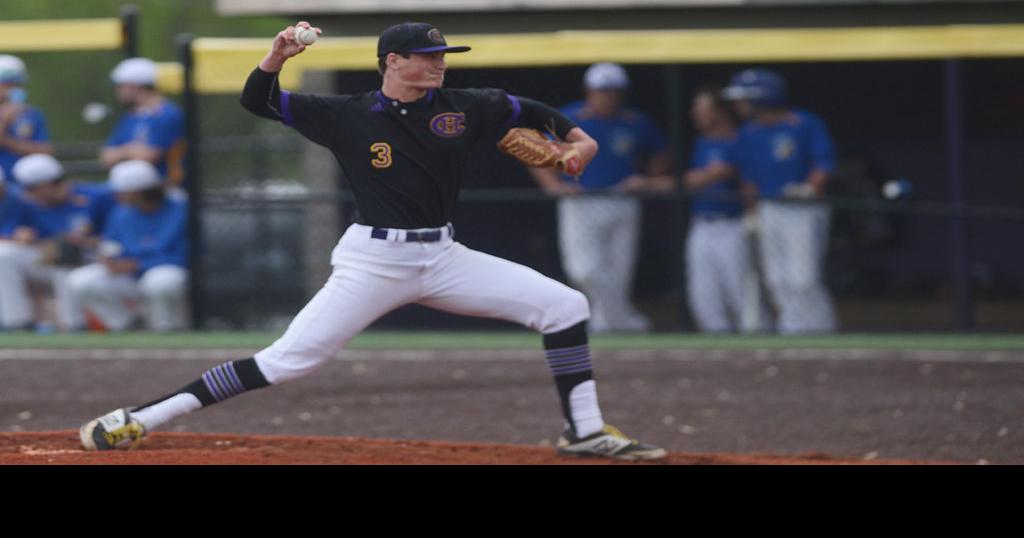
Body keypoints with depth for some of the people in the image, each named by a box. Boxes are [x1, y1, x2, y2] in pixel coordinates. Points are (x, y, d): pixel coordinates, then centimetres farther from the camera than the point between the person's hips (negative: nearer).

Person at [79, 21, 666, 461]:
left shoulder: (462, 108, 4)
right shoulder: (348, 116, -5)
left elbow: (526, 109, 20)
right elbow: (258, 101, -2)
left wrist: (573, 134, 6)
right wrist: (277, 56, -20)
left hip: (443, 257, 5)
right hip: (373, 261, -4)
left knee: (564, 304, -5)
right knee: (286, 360, -15)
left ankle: (585, 431, 5)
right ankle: (137, 420, -12)